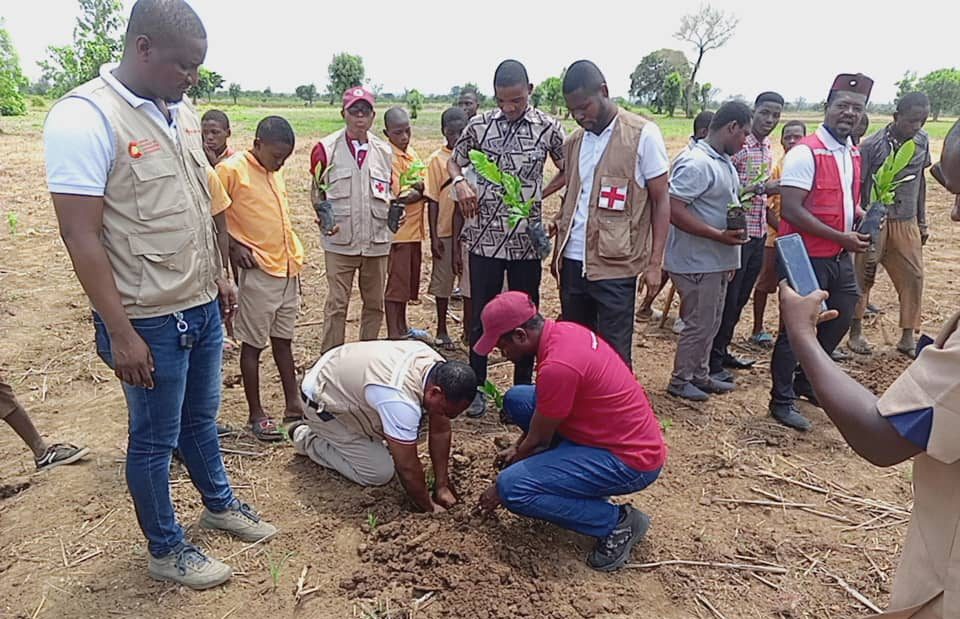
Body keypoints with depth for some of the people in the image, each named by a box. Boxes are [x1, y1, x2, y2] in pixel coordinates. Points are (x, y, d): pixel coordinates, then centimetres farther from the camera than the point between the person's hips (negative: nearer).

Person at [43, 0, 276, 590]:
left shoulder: (183, 112, 7)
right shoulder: (85, 117, -17)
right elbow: (81, 235, -19)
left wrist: (220, 274, 16)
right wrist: (120, 333, -19)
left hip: (203, 306, 7)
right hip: (149, 320, -7)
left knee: (202, 418, 24)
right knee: (155, 439, 11)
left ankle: (220, 503, 45)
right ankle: (166, 549, 31)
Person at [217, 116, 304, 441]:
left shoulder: (274, 171, 12)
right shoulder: (231, 169, -11)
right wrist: (234, 246, -14)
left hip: (288, 268, 7)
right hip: (258, 271, -7)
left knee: (283, 338, 15)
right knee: (253, 343, 3)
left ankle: (293, 403, 24)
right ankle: (256, 415, 13)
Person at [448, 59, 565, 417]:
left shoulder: (548, 128, -2)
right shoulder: (479, 126, 2)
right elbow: (453, 161, 15)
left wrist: (540, 195, -8)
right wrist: (460, 182, -7)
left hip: (527, 238, 0)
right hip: (485, 236, 1)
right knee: (481, 315, 8)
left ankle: (523, 388, 25)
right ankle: (476, 386, 23)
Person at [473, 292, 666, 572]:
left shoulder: (557, 365, -29)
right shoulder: (563, 330, 0)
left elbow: (539, 439, -15)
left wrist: (501, 486, 1)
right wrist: (517, 449, 19)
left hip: (631, 462, -9)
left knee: (513, 489, -19)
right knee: (516, 399, 5)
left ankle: (617, 522, -3)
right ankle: (570, 480, 13)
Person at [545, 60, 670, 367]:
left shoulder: (643, 134, -6)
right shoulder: (575, 140, 10)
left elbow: (661, 200, -4)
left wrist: (655, 262, -8)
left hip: (615, 265, -5)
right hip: (573, 262, 5)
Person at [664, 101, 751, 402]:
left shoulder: (724, 161, 12)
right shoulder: (696, 163, -19)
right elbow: (673, 211, -26)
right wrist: (719, 236, -24)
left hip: (717, 261, 10)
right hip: (697, 262, -10)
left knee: (710, 323, 18)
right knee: (699, 324, 1)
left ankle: (699, 376, 32)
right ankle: (680, 381, 17)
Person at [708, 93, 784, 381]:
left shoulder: (768, 146, 13)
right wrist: (761, 188, -23)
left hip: (758, 233, 8)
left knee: (740, 298, 15)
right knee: (727, 299, -2)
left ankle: (722, 351, 28)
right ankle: (712, 362, 8)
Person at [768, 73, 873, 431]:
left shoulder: (853, 153, 11)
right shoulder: (805, 153, -15)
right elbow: (792, 210, -22)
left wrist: (862, 217, 3)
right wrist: (842, 237, -20)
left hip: (840, 256, 9)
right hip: (807, 256, -9)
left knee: (841, 317, 18)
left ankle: (807, 381, 37)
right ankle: (782, 401, 15)